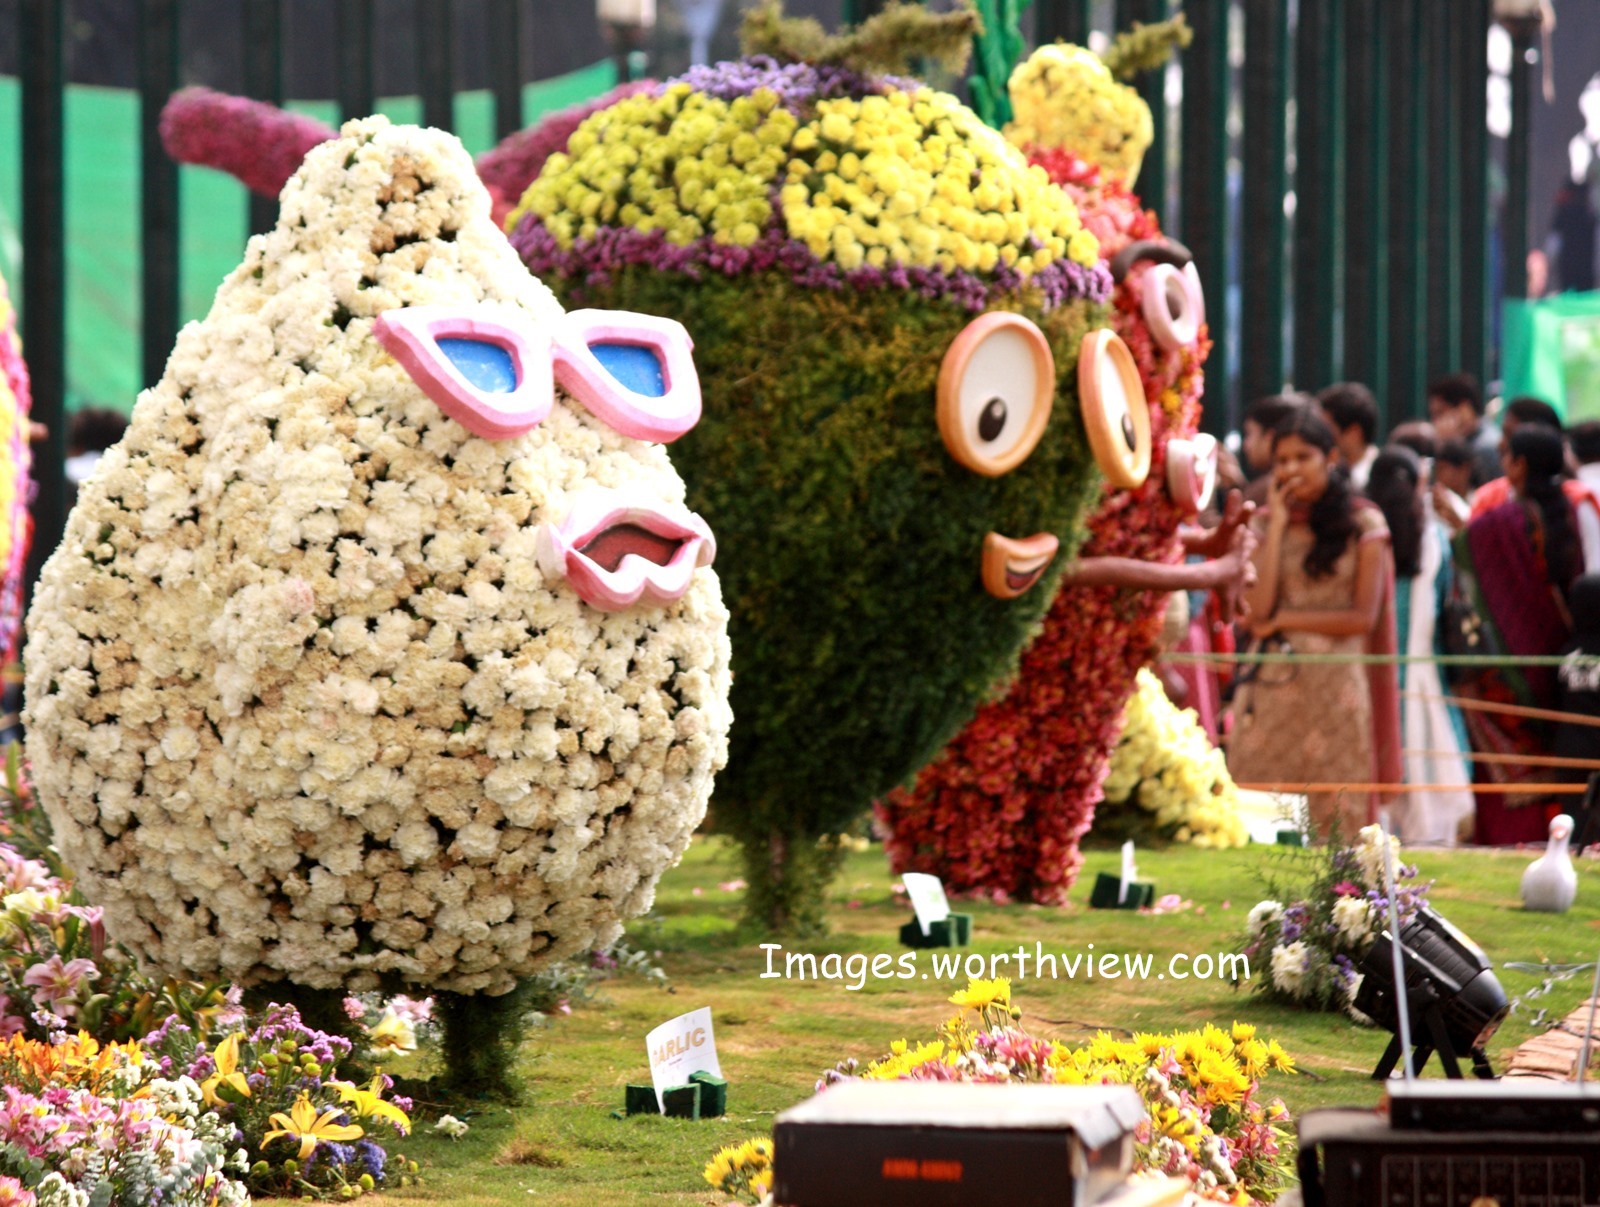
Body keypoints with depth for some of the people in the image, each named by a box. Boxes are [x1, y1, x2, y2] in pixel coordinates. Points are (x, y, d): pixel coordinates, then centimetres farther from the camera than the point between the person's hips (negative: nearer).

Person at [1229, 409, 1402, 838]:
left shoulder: (1362, 524, 3)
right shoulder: (1266, 523, 11)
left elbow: (1363, 617, -4)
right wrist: (1277, 526, -2)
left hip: (1334, 686, -2)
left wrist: (1284, 620, -5)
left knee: (1333, 818, -2)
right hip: (1271, 685, 2)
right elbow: (1257, 610, -3)